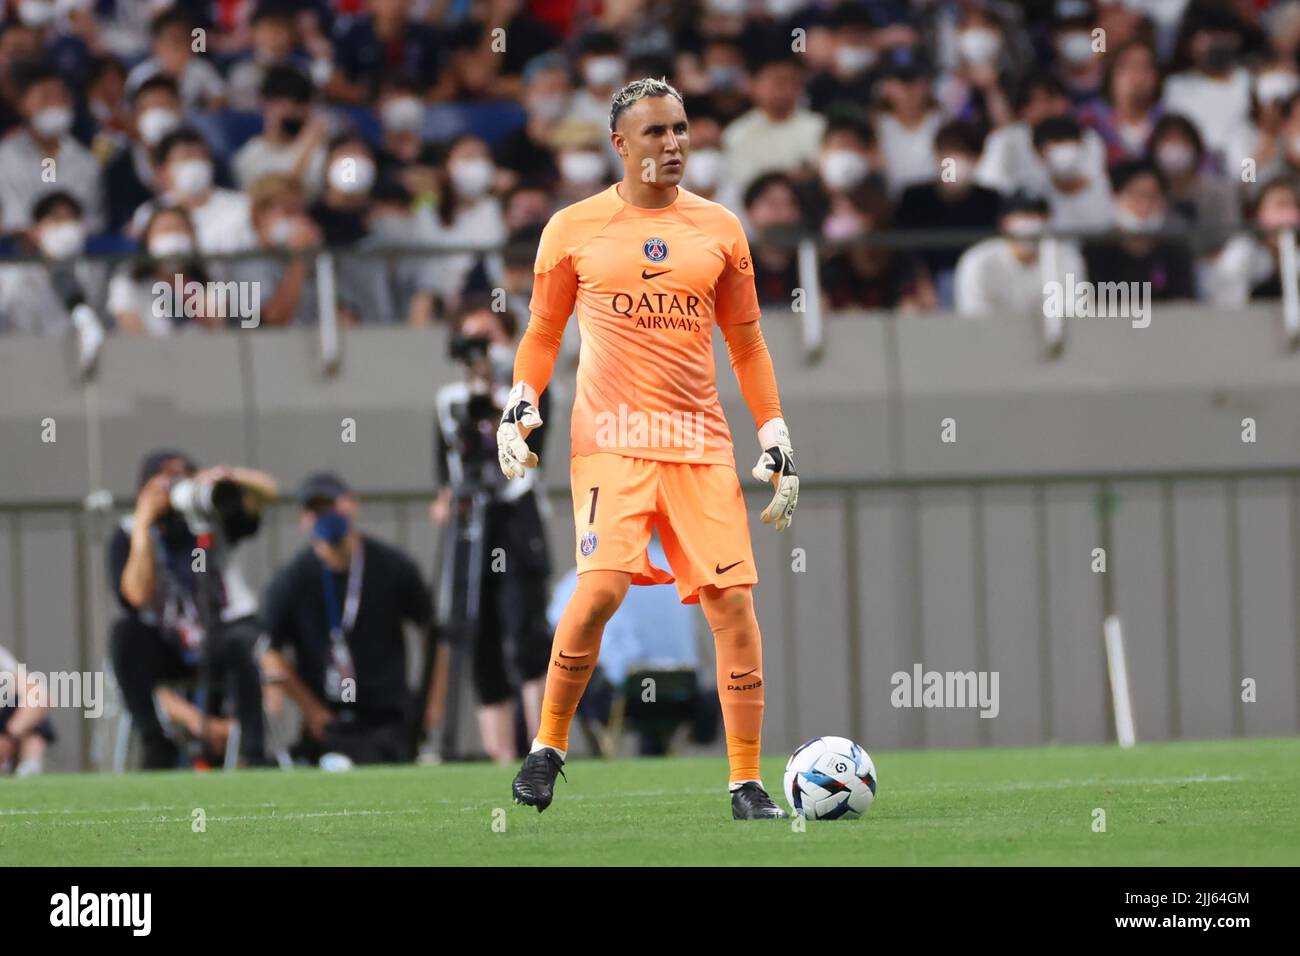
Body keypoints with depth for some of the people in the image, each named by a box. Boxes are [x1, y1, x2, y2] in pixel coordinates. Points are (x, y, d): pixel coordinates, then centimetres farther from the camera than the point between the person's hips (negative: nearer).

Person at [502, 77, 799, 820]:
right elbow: (544, 333, 15)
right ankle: (549, 747, 0)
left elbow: (746, 341, 17)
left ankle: (747, 783, 2)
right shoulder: (575, 228, 5)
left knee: (734, 598, -5)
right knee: (602, 586, -20)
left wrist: (777, 439, 11)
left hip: (702, 443, 3)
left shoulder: (718, 228, 11)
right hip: (609, 439, -3)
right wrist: (521, 403, -1)